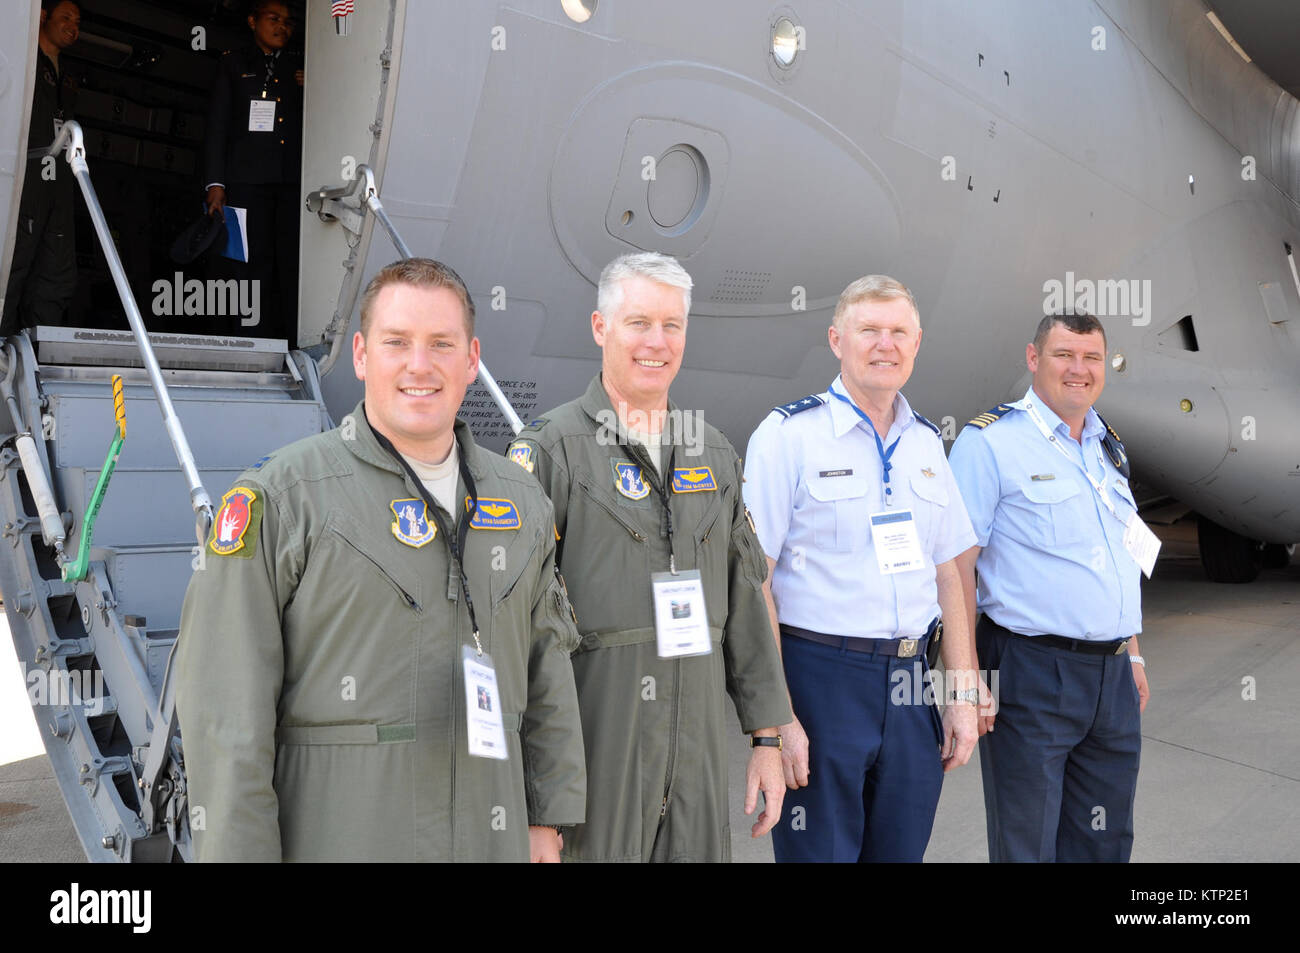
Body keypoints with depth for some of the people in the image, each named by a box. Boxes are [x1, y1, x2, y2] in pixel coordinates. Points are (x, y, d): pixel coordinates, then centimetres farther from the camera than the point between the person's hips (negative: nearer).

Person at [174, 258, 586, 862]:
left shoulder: (523, 501, 6)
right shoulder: (280, 496, -9)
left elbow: (547, 675, 10)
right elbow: (226, 706, -11)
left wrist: (547, 822, 9)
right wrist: (239, 853, -12)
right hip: (332, 839, -4)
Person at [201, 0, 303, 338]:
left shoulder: (300, 67, 21)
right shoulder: (234, 62, 15)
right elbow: (217, 124, 8)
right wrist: (215, 183, -2)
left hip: (294, 180, 2)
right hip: (247, 179, -2)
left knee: (292, 266, -7)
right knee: (253, 265, -7)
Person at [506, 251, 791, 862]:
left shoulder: (714, 454, 12)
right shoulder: (552, 448, -6)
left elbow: (745, 602, 14)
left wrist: (766, 736, 11)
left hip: (698, 742, 5)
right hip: (593, 741, -5)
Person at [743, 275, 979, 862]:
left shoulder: (926, 443, 12)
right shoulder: (788, 435, -6)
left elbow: (947, 577, 15)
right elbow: (755, 582, -11)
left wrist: (962, 693, 8)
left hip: (911, 685, 6)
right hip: (820, 676, -5)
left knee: (902, 851, 15)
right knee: (819, 852, 5)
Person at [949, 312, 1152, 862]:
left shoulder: (1108, 447, 15)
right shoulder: (990, 441, -8)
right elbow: (957, 568, -13)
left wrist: (1132, 653, 19)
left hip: (1113, 676, 7)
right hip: (1032, 673, -7)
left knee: (1105, 843, 16)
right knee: (1026, 845, 4)